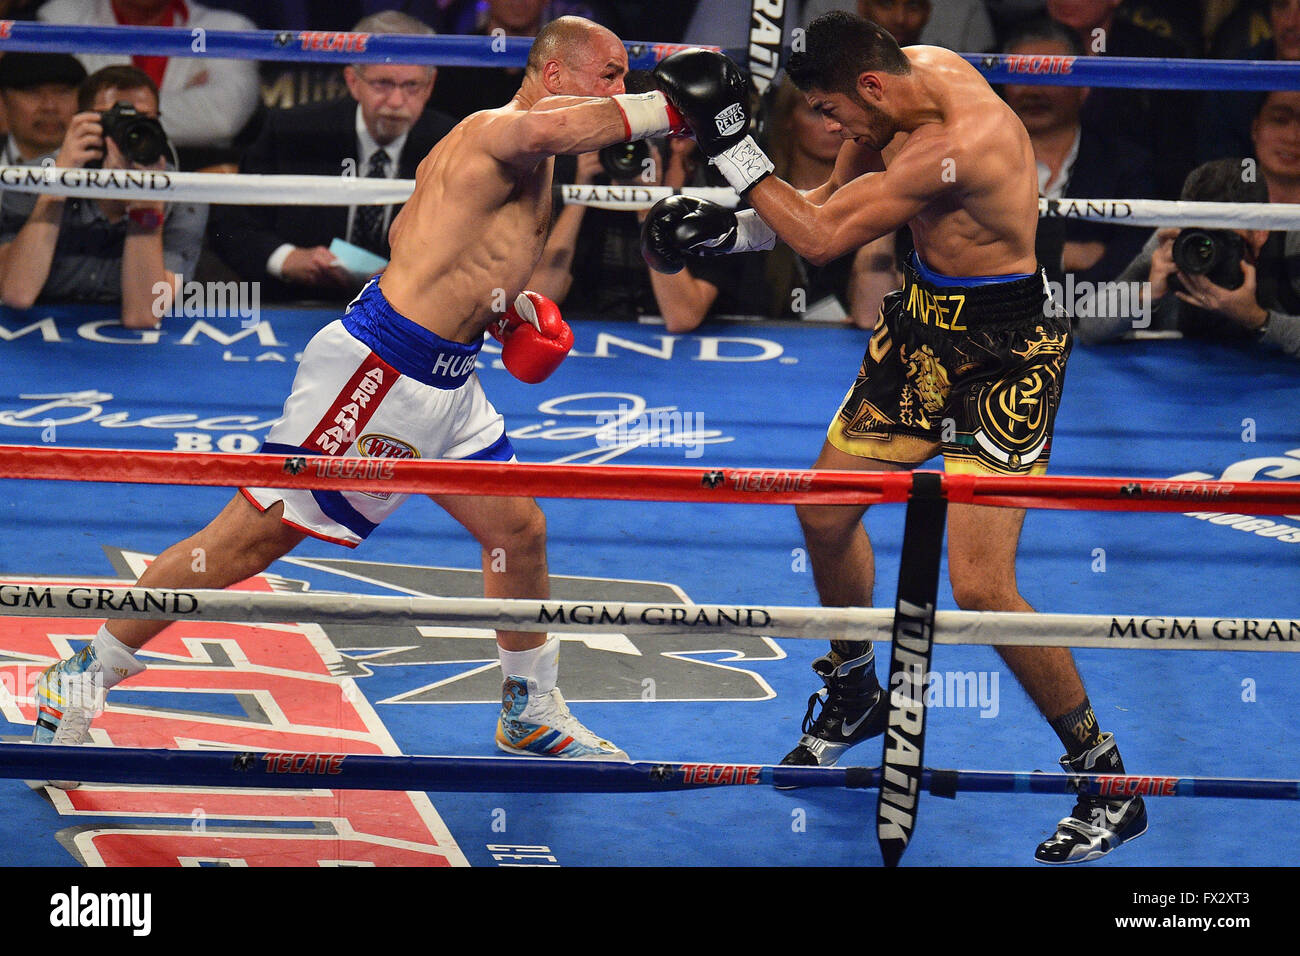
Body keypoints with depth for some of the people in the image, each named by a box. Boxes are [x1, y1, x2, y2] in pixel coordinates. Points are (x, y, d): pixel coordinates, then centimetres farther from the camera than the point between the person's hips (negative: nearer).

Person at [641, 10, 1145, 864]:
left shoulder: (958, 145, -32)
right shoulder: (913, 71, -4)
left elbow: (822, 238, -26)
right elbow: (830, 201, 10)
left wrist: (732, 144, -20)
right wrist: (726, 227, -2)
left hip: (1005, 352, -9)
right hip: (923, 321, 9)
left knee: (980, 586, -15)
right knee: (826, 513, 17)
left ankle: (1107, 782, 1)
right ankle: (855, 696, 43)